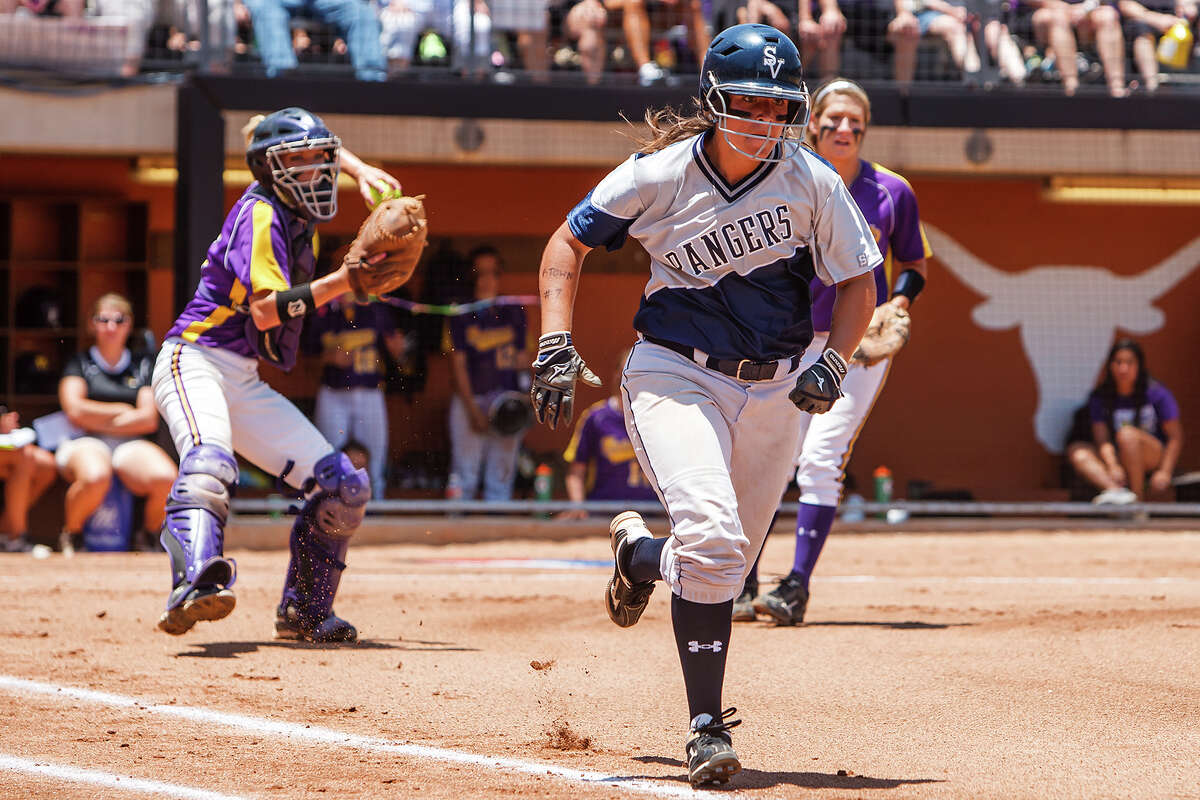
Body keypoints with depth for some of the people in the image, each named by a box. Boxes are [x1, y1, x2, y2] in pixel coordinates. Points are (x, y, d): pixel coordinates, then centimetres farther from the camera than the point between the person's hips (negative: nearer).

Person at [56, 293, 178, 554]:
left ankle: (148, 537, -3)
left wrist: (98, 422, -1)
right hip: (85, 445, -2)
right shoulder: (80, 362, 14)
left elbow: (149, 420, 5)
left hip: (131, 445, 2)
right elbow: (75, 410, -2)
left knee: (165, 478, -34)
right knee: (96, 477, -41)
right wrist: (124, 411, 2)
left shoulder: (143, 364, 17)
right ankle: (71, 533, -10)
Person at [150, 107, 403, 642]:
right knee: (209, 464, -39)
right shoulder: (260, 214, -11)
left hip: (245, 386, 9)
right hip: (196, 361, -9)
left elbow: (320, 152, 37)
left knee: (343, 487, 3)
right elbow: (265, 310, -24)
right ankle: (195, 586, -63)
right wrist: (338, 283, -33)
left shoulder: (297, 210, 13)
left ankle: (304, 613, 17)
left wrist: (359, 169, 19)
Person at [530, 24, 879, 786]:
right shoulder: (659, 176, -10)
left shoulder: (814, 184, -7)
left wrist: (833, 362, -13)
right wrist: (555, 344, -10)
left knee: (723, 569, 11)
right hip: (677, 376, -3)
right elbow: (568, 243, 2)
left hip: (776, 389, 3)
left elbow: (859, 283, 4)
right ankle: (707, 727, -18)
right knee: (711, 539, -25)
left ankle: (640, 552, 47)